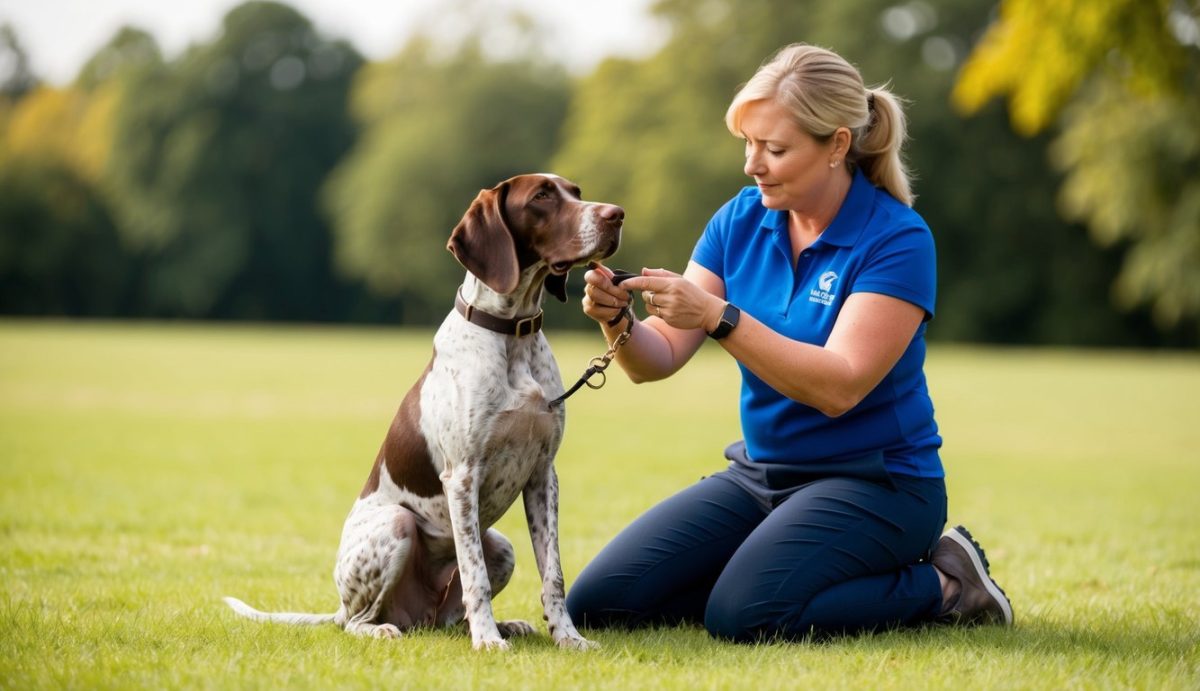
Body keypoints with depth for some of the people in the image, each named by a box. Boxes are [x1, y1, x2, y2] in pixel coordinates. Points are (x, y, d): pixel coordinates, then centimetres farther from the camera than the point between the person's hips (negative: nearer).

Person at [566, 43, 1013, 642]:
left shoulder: (897, 239, -16)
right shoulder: (741, 220, 1)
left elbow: (839, 386, -27)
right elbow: (660, 359, -4)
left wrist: (718, 317, -33)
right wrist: (619, 323, -26)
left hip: (876, 483, -6)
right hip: (759, 474, 7)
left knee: (744, 615, -29)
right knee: (597, 603, -6)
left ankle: (941, 586, -3)